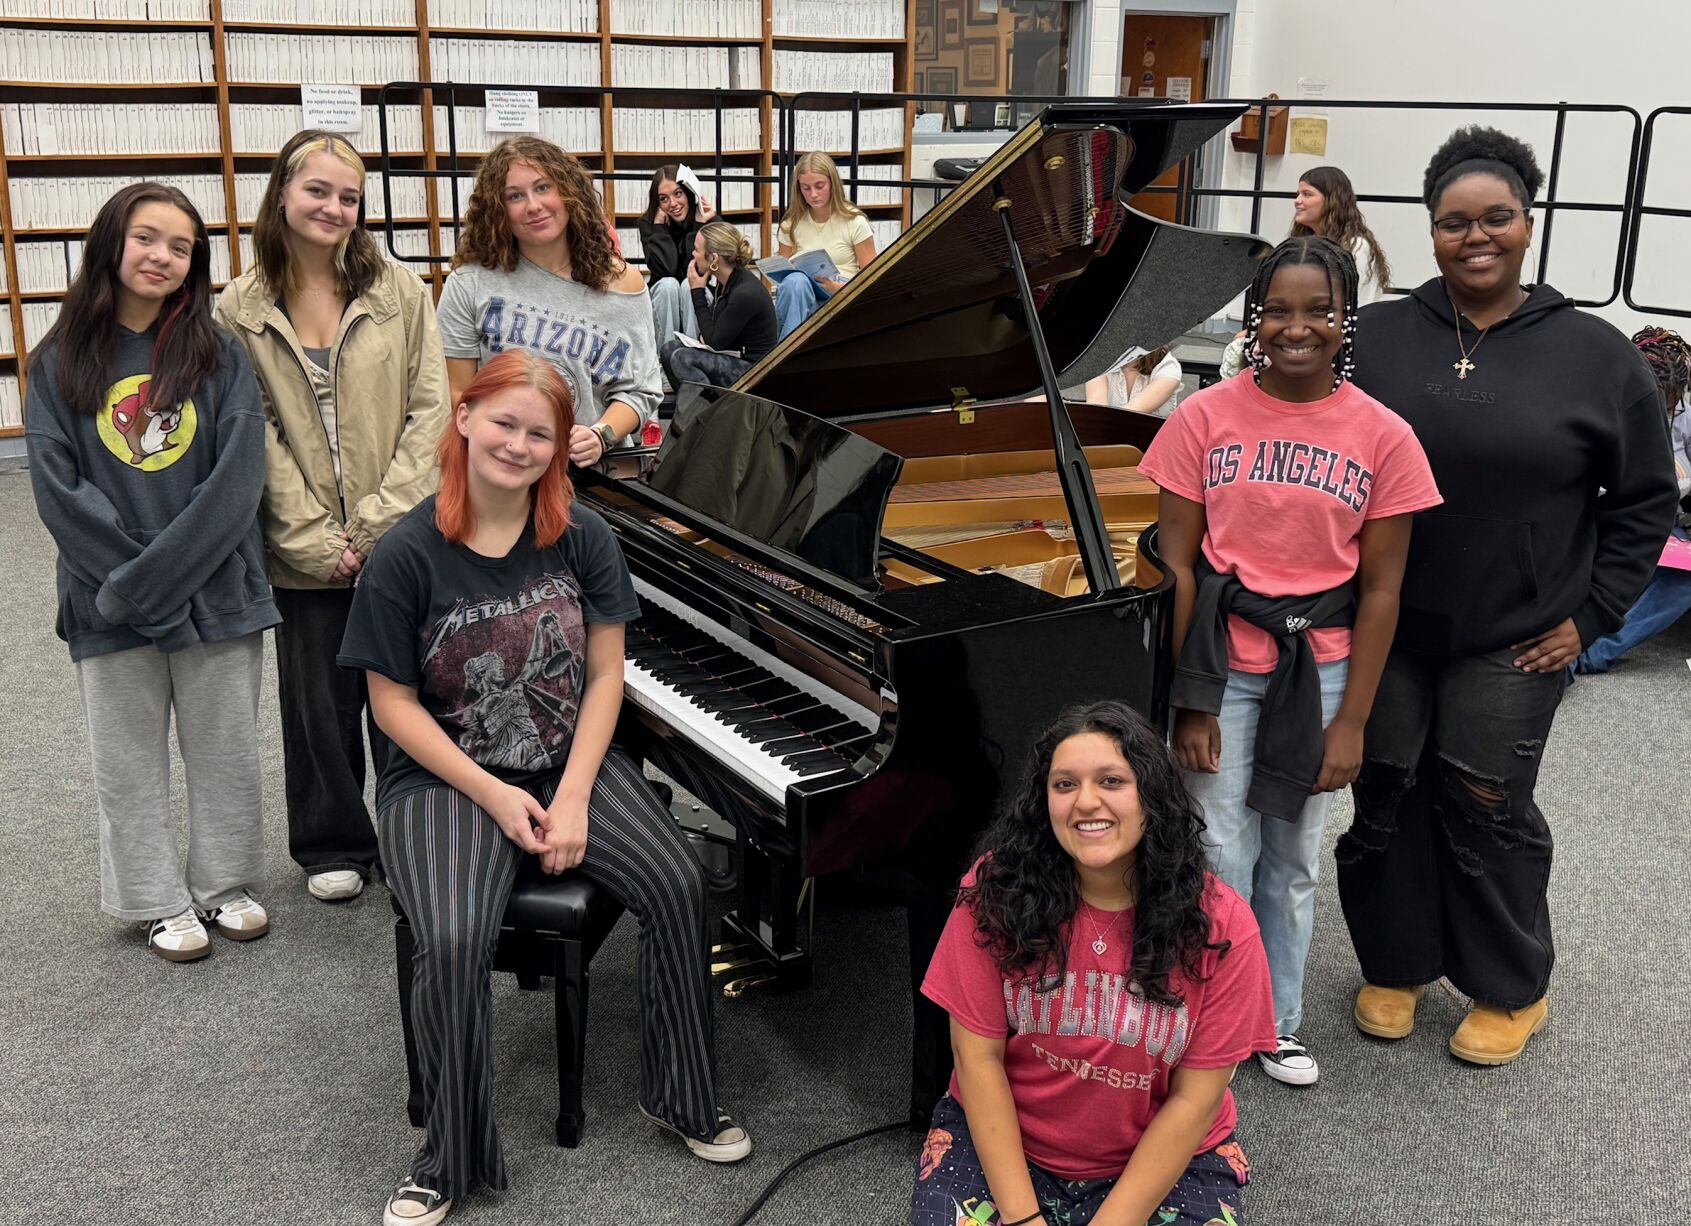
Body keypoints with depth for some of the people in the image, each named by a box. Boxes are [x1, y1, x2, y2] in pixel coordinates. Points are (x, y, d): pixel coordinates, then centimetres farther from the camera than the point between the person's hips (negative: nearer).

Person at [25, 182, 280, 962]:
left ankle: (225, 883, 30)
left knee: (225, 750, 12)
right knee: (129, 762, 11)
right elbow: (57, 488, -5)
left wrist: (163, 571, -17)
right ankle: (160, 902, 27)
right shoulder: (61, 363, 1)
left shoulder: (217, 356, -1)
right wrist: (129, 582, -14)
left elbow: (239, 474, -10)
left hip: (215, 590, 0)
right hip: (109, 603, 1)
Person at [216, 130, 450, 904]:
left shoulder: (400, 294, 1)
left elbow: (430, 412, -4)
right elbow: (256, 436, -3)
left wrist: (381, 519, -12)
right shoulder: (241, 313, 2)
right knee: (320, 701, 11)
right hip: (305, 552, 1)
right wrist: (316, 537, -11)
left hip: (398, 542, 0)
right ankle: (335, 847, 29)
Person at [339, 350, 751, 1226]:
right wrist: (495, 796, -15)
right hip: (446, 776, -3)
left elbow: (604, 674, 0)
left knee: (678, 885, -17)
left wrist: (574, 798, -11)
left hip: (570, 761, 3)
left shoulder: (583, 538, -3)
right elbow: (394, 702, -8)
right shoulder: (406, 555, -12)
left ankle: (679, 1097, 7)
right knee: (453, 942, -27)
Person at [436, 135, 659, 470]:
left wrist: (601, 436, -13)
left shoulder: (621, 282, 5)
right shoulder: (472, 281, 1)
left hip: (592, 468, 2)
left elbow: (637, 389, 6)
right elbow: (459, 393, 3)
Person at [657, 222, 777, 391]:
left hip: (755, 370, -9)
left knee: (683, 358, -23)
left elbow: (714, 342, -16)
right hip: (731, 357, 9)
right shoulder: (726, 282, 2)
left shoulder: (745, 293, -24)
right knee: (669, 350, 1)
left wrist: (697, 292, -13)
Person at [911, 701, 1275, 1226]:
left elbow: (1193, 1099, -11)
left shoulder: (1220, 925, -14)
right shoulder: (995, 891, -14)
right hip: (1001, 1141, 0)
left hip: (1166, 1159, 1)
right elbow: (978, 1055, -11)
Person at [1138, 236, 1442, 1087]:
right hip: (1223, 663, -1)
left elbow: (1379, 590, -2)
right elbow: (1176, 567, -5)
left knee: (1293, 859, 14)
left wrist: (1351, 722, -4)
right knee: (1221, 858, 1)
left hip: (1319, 667, 1)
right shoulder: (1205, 418, -5)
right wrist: (1187, 699, -9)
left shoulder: (1383, 437, -4)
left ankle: (1278, 1021, 33)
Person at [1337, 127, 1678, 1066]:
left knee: (1487, 812, 5)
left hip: (1512, 640, -2)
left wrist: (1590, 616, -2)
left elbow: (1644, 502, 4)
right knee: (1386, 801, 9)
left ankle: (1512, 991, 28)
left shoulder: (1596, 355, -2)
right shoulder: (1377, 337, 1)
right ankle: (1398, 965, 31)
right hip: (1387, 628, 2)